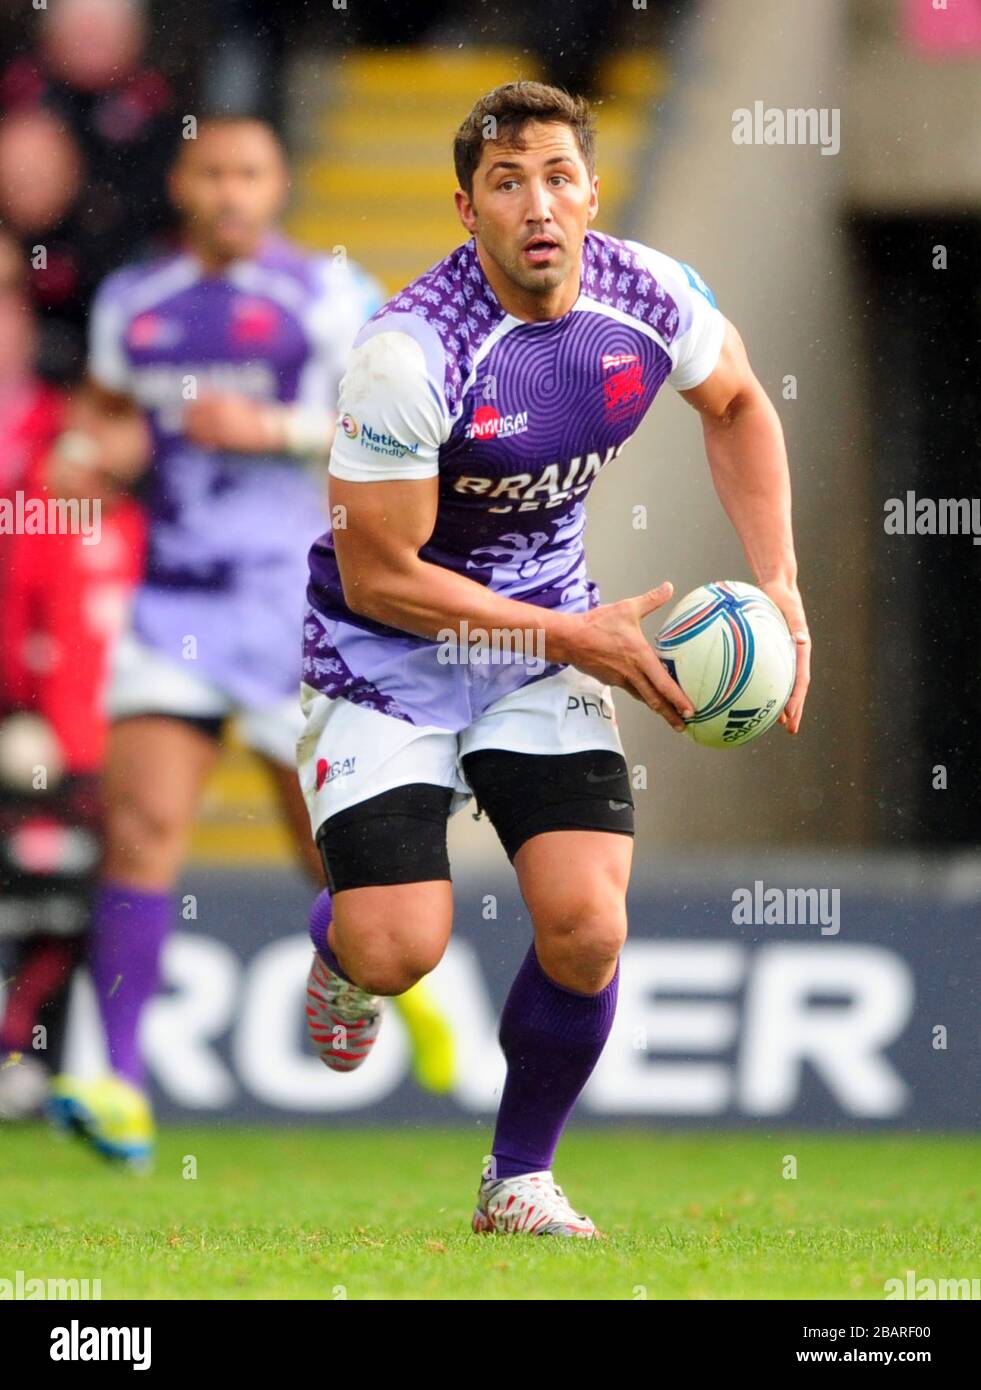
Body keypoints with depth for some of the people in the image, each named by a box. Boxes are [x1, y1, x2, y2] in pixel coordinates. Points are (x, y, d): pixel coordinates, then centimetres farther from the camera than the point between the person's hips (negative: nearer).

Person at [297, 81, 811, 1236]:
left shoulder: (653, 298, -12)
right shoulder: (409, 353, -27)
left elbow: (736, 407, 12)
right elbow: (377, 578, -21)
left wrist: (777, 586, 2)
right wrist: (578, 635, -20)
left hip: (547, 637, 4)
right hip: (388, 652, -4)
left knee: (587, 928, -14)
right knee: (400, 952, -17)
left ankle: (519, 1181, 11)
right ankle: (340, 942, 24)